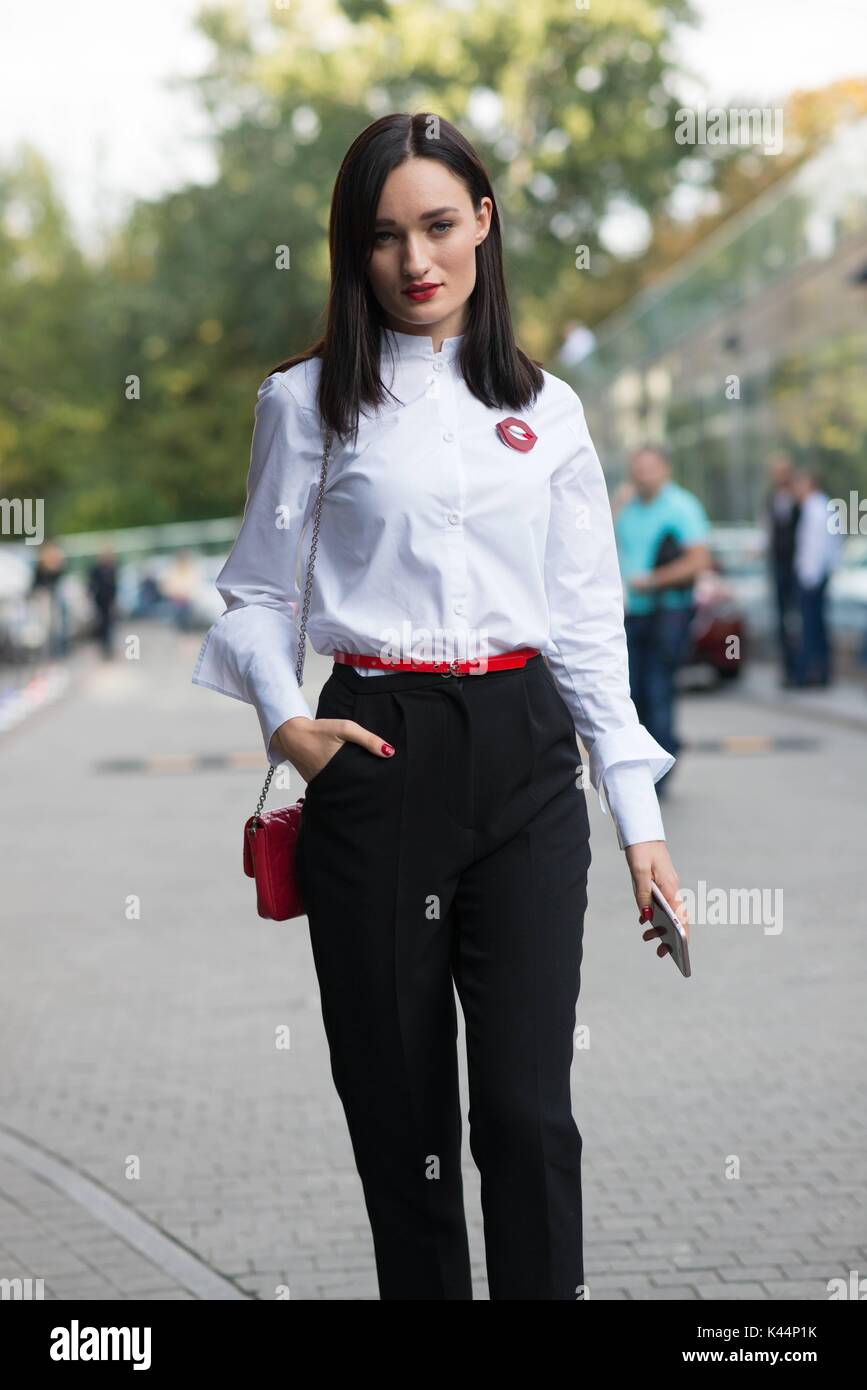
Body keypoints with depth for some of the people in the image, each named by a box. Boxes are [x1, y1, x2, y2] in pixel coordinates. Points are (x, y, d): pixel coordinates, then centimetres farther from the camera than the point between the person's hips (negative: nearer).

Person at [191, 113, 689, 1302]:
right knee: (399, 1100, 4)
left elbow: (590, 621, 10)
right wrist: (283, 719, -12)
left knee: (526, 1104, -6)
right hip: (378, 751, -1)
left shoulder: (545, 410, 10)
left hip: (525, 754, 1)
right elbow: (256, 594, 8)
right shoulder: (309, 401, 5)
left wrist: (641, 817, 5)